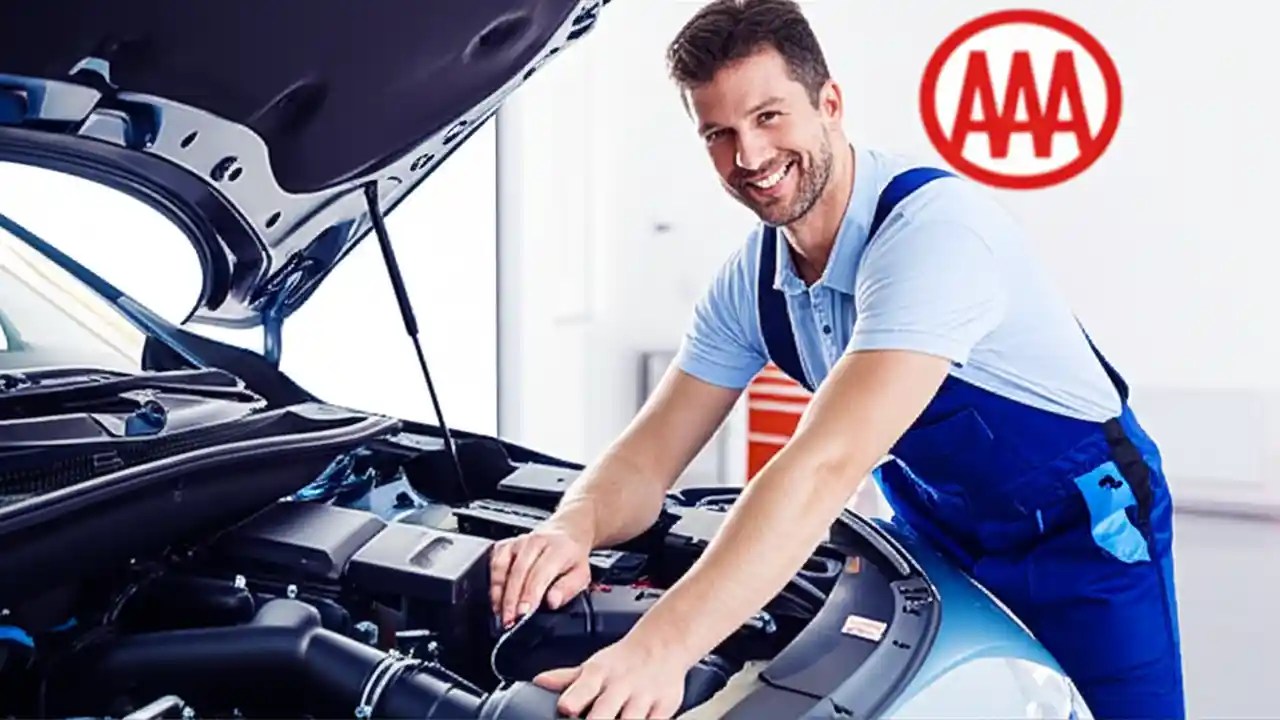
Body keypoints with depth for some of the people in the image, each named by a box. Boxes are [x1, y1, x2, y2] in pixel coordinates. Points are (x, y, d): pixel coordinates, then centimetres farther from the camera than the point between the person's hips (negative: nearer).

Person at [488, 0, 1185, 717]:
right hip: (948, 550, 6)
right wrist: (573, 531, -33)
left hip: (1084, 544, -5)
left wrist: (663, 647, -51)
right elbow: (649, 456, -9)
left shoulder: (935, 227, -32)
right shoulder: (751, 279, -9)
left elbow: (829, 464, -43)